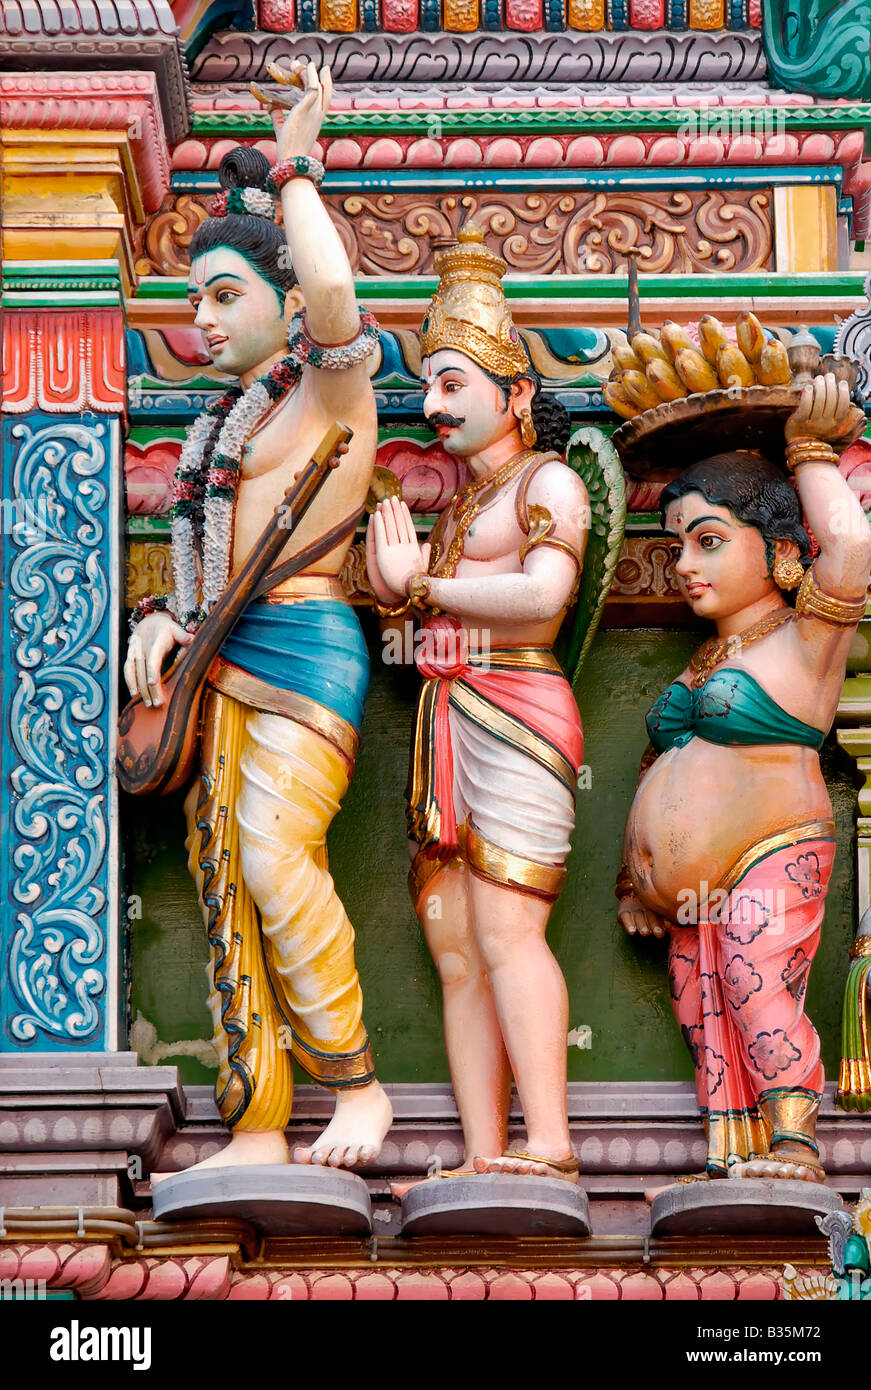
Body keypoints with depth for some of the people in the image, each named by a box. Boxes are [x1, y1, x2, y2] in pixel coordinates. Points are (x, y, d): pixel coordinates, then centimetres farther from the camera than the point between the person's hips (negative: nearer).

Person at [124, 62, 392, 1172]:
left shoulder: (333, 385, -1)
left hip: (304, 647, -8)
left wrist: (293, 170, -10)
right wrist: (165, 617, 6)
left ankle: (357, 1084, -15)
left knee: (272, 852, -24)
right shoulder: (226, 418, 21)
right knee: (222, 880, 1)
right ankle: (256, 1129, 0)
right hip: (219, 662, 8)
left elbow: (333, 292, -23)